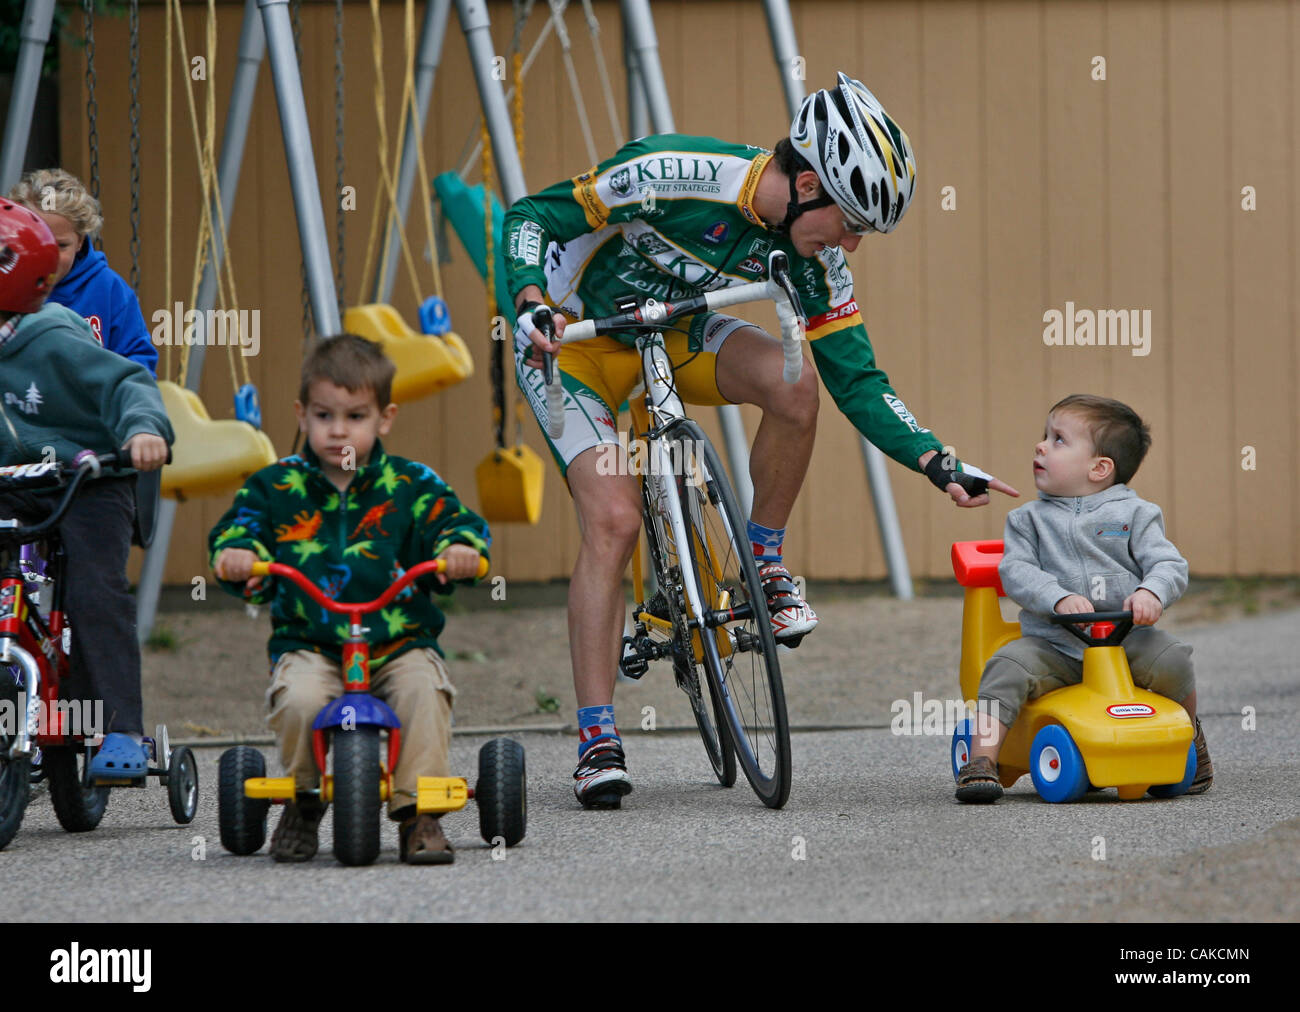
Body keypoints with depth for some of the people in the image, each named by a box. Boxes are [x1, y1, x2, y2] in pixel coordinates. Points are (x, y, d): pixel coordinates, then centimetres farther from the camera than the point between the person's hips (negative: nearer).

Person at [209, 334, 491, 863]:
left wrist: (460, 549, -23)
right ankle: (302, 805, -6)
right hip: (309, 644, 0)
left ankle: (417, 811, -20)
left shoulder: (409, 485, 9)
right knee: (298, 699, -32)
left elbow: (451, 521, 1)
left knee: (424, 690, -31)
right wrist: (236, 556, -19)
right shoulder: (277, 487, 10)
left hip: (400, 641, 0)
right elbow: (238, 530, 6)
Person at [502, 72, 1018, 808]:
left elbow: (858, 381, -9)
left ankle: (765, 561, -4)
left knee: (794, 384, -25)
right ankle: (596, 738, -12)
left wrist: (937, 463, -22)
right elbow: (530, 218, -26)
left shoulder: (814, 257, -15)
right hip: (577, 335, -4)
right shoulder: (675, 176, -33)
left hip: (674, 332, 5)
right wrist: (533, 304, -43)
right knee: (614, 520, -19)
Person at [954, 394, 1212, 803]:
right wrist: (1059, 598, -23)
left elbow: (1170, 566, -2)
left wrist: (1151, 593, -26)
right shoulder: (1029, 520, 10)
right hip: (1052, 643, 1)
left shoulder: (1133, 514, 6)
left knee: (1171, 660, -25)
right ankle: (981, 761, -25)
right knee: (1006, 667, -27)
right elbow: (1016, 570, -4)